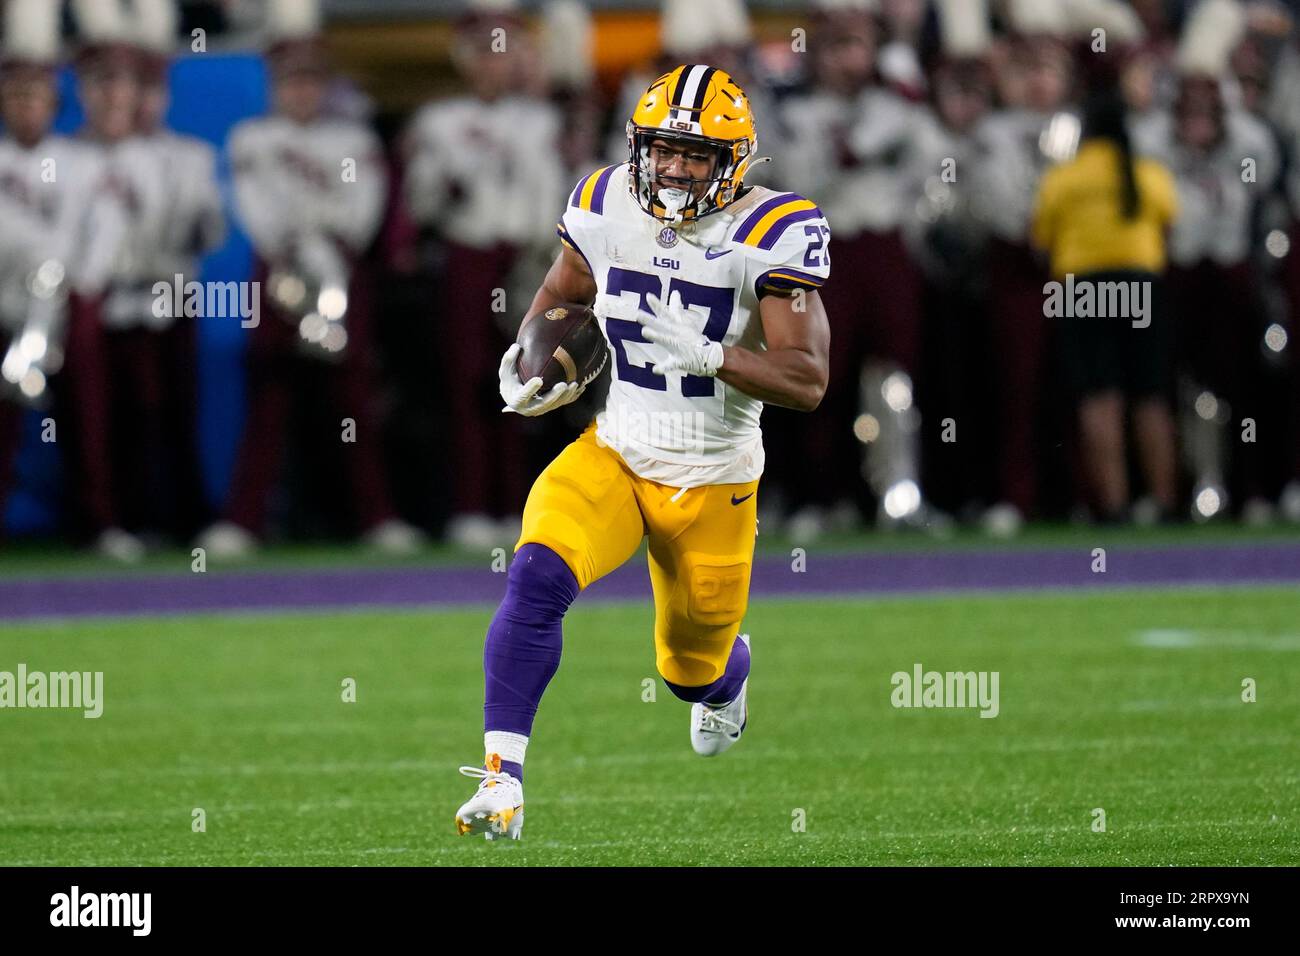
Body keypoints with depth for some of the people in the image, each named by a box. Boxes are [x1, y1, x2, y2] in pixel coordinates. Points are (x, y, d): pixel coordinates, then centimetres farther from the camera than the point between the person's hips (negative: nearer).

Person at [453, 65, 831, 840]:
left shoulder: (769, 235, -18)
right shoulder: (607, 209, -5)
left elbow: (808, 382, -21)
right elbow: (561, 294, 17)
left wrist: (710, 355, -35)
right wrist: (525, 365, -2)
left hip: (712, 484, -2)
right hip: (613, 456, 2)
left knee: (694, 672, 16)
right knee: (538, 575, -28)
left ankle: (727, 674, 57)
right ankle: (502, 778, -26)